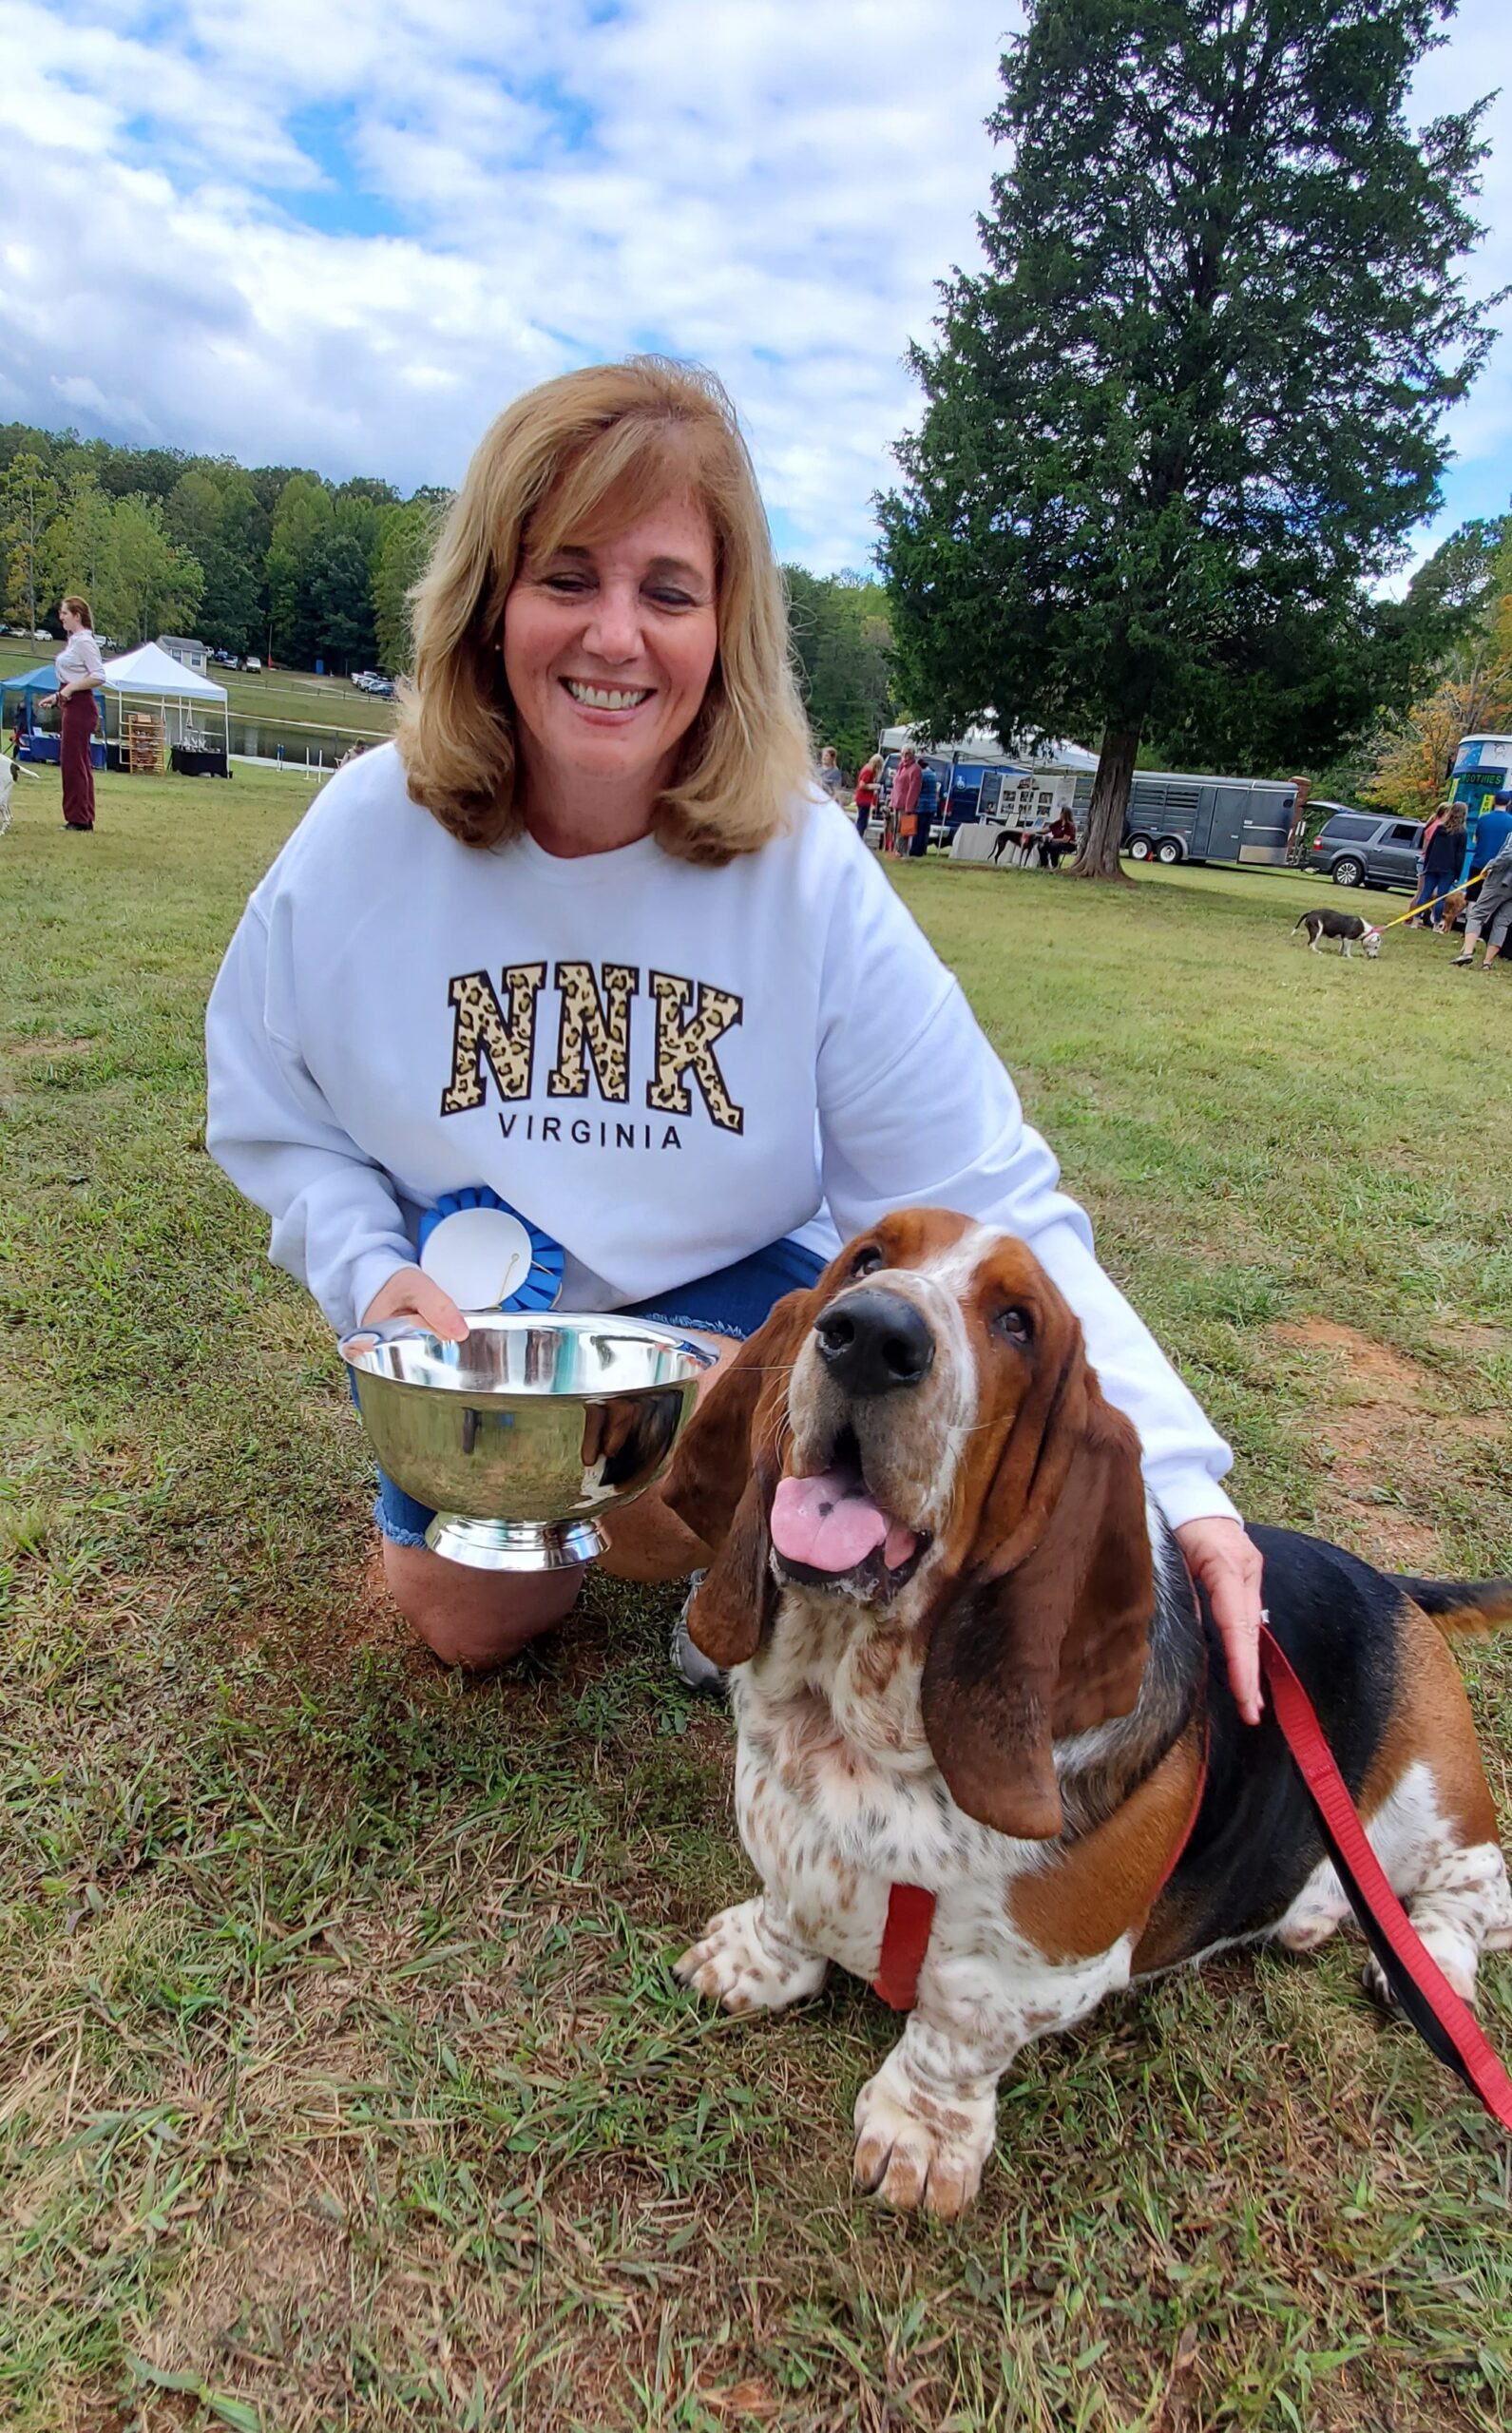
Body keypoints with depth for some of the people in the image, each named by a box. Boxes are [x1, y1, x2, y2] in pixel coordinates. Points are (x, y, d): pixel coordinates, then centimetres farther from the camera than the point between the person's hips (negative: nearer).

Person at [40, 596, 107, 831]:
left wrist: (70, 689, -19)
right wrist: (56, 696, 16)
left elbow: (98, 677, -21)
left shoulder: (84, 642, -12)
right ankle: (80, 818, 16)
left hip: (80, 706, -10)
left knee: (75, 761, -9)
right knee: (72, 761, 12)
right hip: (71, 705, 10)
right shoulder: (73, 641, 17)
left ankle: (80, 820, -5)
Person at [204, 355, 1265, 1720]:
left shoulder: (808, 872, -25)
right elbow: (270, 1118, -4)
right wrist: (372, 1273, -24)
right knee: (469, 1626, 13)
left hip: (734, 1286, -2)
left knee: (675, 1511, -31)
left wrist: (1169, 1473, -34)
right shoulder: (368, 839, -19)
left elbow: (983, 1198, -25)